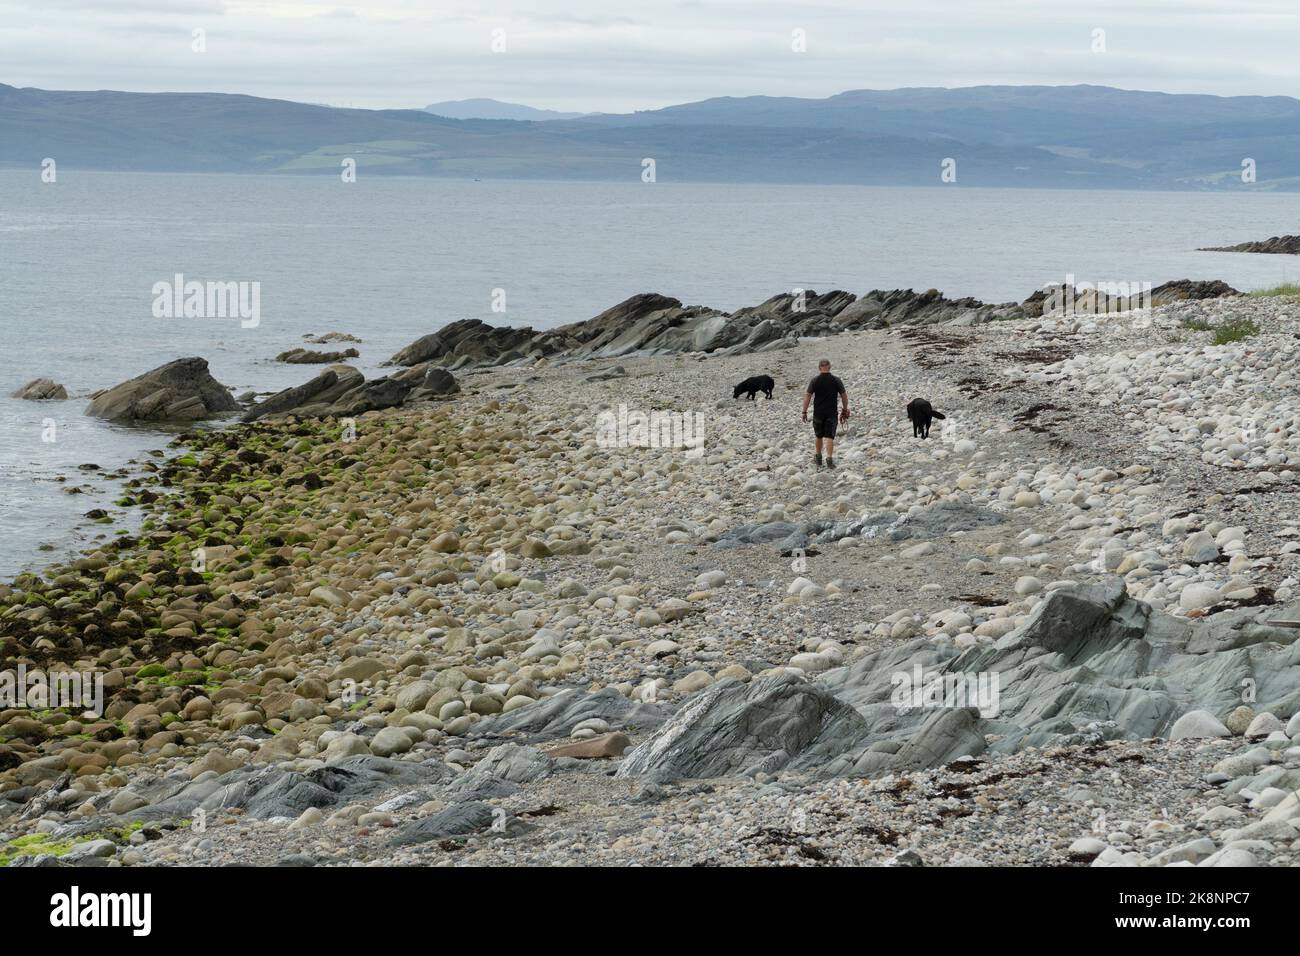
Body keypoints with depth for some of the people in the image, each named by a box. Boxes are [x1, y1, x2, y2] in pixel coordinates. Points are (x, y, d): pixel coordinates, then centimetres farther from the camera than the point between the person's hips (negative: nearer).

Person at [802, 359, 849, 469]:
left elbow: (807, 396, -7)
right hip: (831, 413, 0)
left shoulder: (815, 381, -5)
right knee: (829, 437, -2)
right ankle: (829, 459, -14)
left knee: (819, 436, 17)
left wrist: (804, 412, -2)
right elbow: (844, 396, 1)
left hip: (818, 413, 0)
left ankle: (818, 457, 29)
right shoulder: (836, 381, -3)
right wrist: (845, 410, 14)